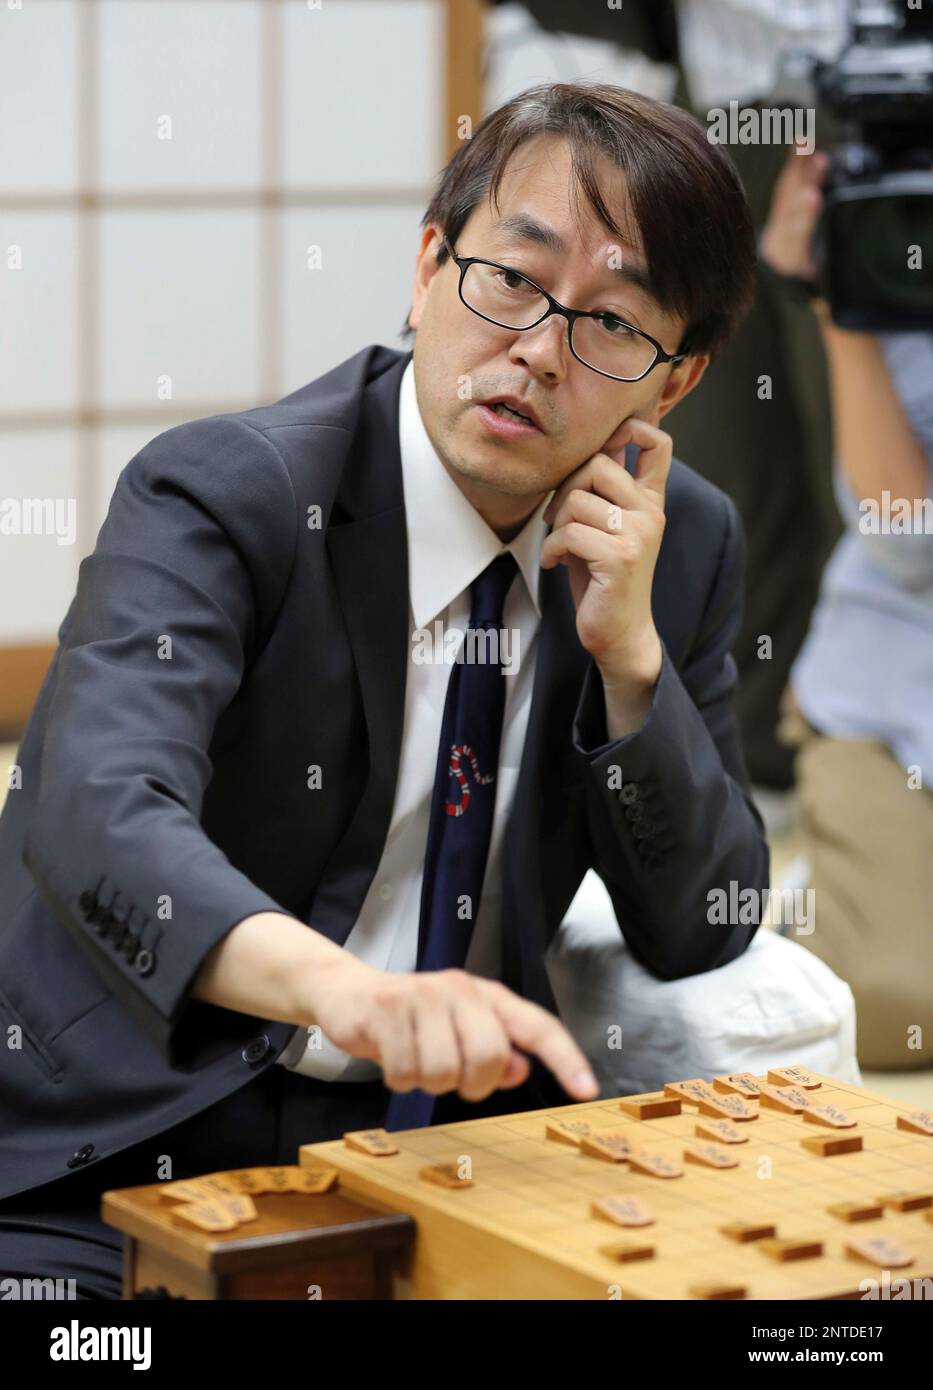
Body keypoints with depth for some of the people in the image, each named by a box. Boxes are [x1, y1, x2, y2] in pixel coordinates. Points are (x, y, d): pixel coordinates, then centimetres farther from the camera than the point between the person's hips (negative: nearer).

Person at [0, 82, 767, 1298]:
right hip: (135, 1154, -6)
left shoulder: (684, 546, 3)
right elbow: (100, 813, -33)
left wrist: (631, 653, -11)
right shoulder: (222, 493, -15)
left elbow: (700, 936, 5)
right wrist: (345, 988, -53)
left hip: (456, 1134, 6)